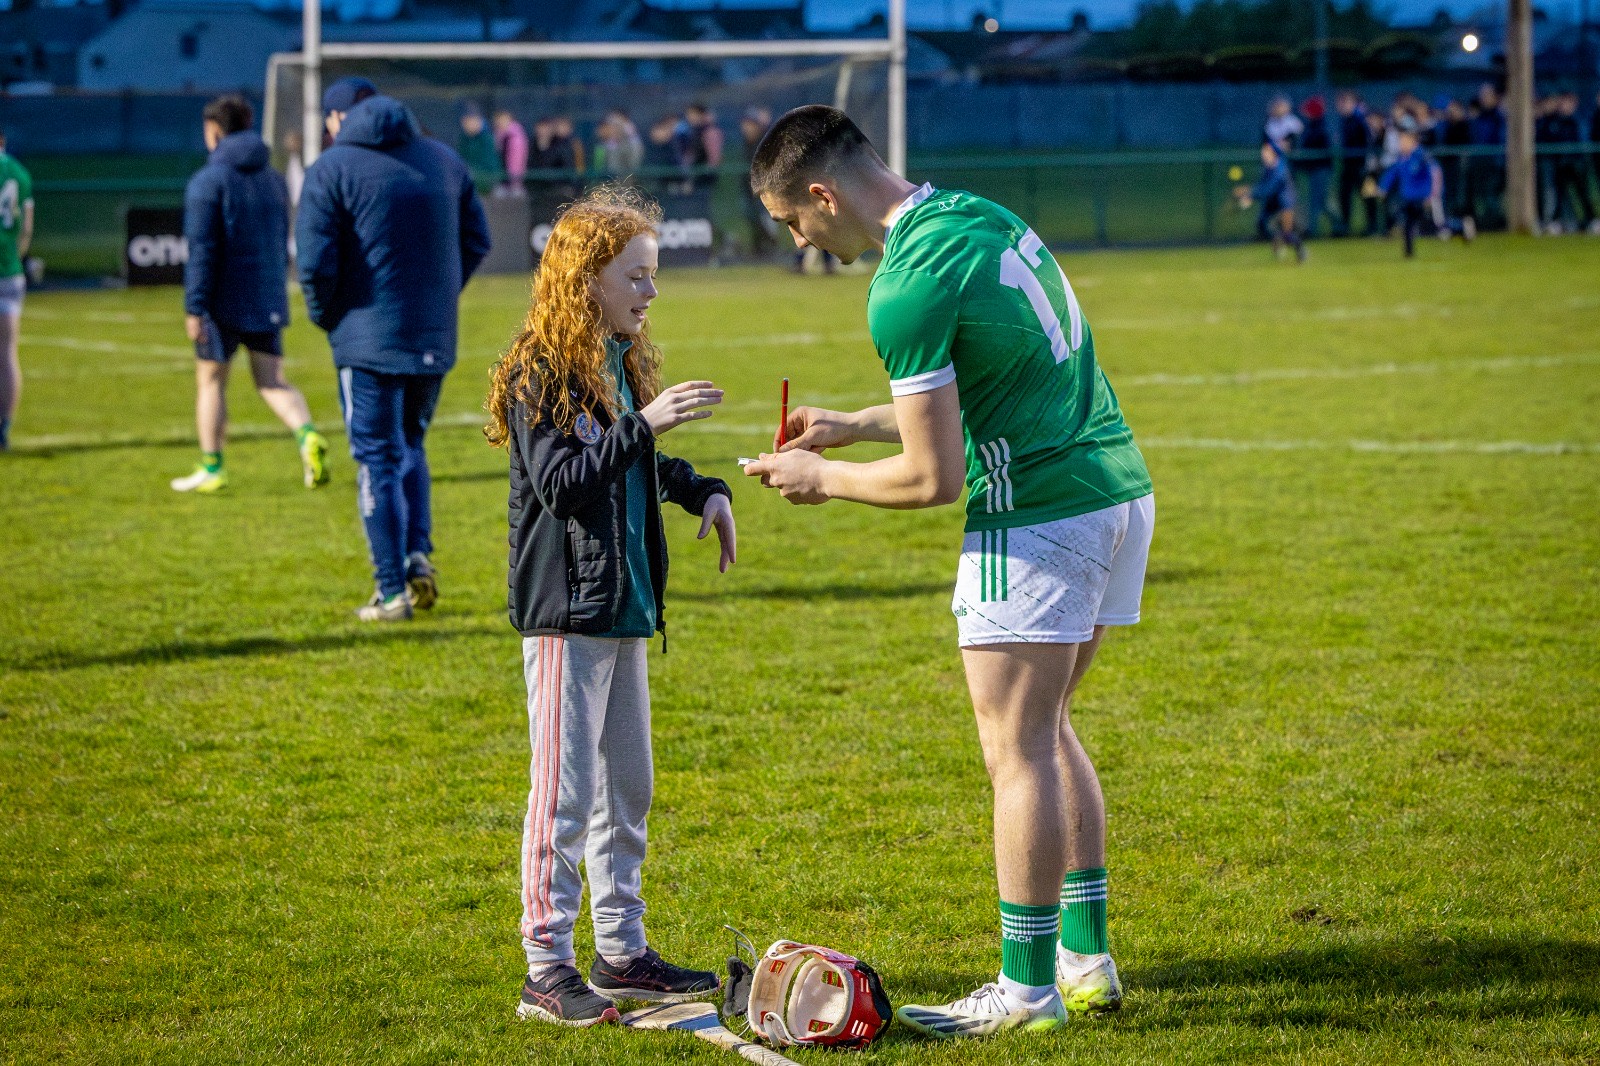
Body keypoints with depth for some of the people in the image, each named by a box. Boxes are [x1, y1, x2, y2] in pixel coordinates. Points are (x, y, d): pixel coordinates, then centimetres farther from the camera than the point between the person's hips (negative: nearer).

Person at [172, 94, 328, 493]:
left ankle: (211, 470, 13)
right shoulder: (274, 179, 11)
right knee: (272, 382, 8)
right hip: (267, 302, 5)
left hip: (222, 303, -5)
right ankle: (307, 435, -19)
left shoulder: (207, 182, -10)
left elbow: (202, 250, -16)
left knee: (210, 381, 9)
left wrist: (194, 308, -14)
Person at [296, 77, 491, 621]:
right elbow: (476, 242, 10)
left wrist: (324, 314, 4)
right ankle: (418, 553, 5)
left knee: (378, 462, 2)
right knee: (410, 446, 22)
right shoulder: (443, 159, 10)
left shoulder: (331, 169, -7)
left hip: (368, 337, -5)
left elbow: (316, 262, -13)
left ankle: (392, 591, 2)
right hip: (435, 339, 5)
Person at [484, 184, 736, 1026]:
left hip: (623, 608, 9)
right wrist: (645, 426, -29)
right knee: (565, 791, -7)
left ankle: (621, 953, 23)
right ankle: (548, 971, -3)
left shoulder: (622, 364, 13)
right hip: (566, 609, -9)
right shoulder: (540, 372, -14)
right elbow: (559, 481, -23)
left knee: (626, 788, 14)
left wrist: (703, 491, 9)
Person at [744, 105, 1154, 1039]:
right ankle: (1087, 956, 22)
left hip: (1039, 520, -9)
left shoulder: (908, 291, -19)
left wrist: (823, 480, 0)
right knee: (1048, 733, 18)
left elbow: (934, 480, -17)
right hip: (1118, 483, 9)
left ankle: (1028, 988, 5)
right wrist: (854, 426, 23)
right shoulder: (980, 216, 10)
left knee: (1019, 753, -1)